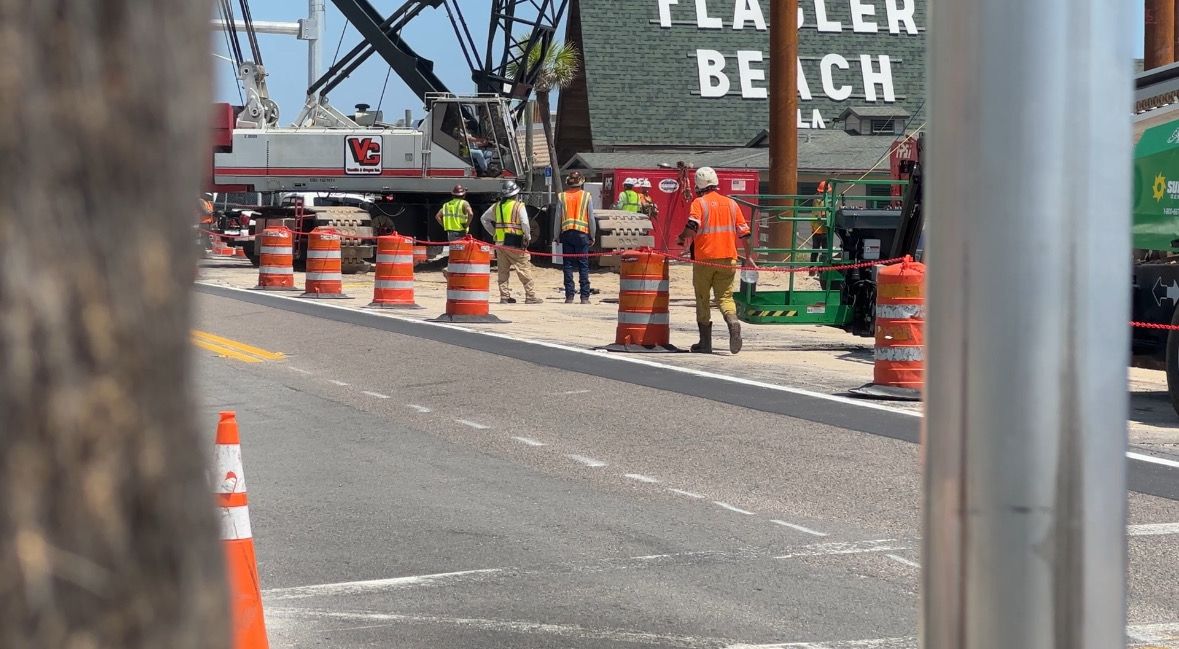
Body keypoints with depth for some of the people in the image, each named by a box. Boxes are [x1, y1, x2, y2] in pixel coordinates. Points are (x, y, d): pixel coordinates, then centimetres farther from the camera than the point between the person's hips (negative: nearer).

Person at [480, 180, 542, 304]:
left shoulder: (496, 206, 11)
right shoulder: (518, 206, -7)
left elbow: (483, 219, 21)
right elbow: (525, 223, -16)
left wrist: (494, 233, 20)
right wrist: (528, 237, -3)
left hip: (500, 243, 6)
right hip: (515, 244, -6)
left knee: (503, 271, 12)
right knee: (524, 270, -2)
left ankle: (504, 296, 12)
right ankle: (530, 296, -4)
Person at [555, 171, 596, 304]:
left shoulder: (562, 197, 3)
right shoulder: (587, 196, 1)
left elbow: (558, 217, 3)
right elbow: (591, 218, 1)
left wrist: (557, 236, 10)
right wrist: (592, 236, 8)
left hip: (567, 233, 1)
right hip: (582, 233, -1)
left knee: (568, 265, 4)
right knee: (583, 266, 2)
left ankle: (569, 296, 0)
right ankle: (584, 297, -2)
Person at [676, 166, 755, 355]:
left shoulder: (699, 203, -3)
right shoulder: (731, 203, 10)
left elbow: (692, 227, -19)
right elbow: (744, 233, 9)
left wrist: (682, 238, 1)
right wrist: (749, 256, 16)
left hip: (704, 259, -3)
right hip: (728, 259, 3)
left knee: (702, 299, 10)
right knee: (725, 296, 6)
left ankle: (705, 342, 12)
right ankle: (733, 321, -26)